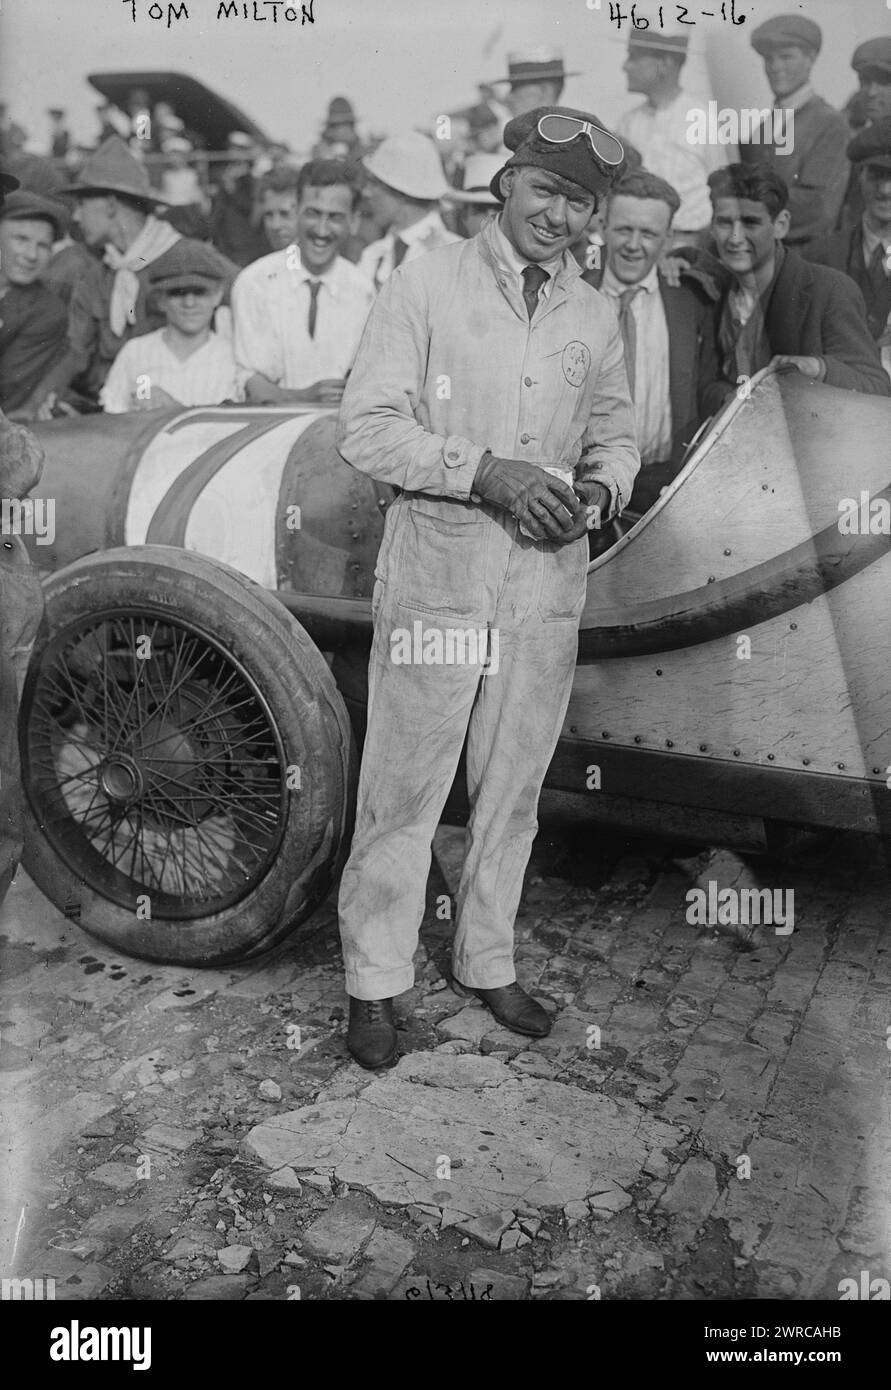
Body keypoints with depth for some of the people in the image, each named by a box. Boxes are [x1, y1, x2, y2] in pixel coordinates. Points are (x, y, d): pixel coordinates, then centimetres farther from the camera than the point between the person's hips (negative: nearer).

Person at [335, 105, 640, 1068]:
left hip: (548, 584, 5)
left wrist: (598, 492, -3)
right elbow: (364, 427, -8)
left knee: (512, 790, 13)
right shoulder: (426, 285, -2)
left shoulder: (594, 317, 12)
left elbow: (614, 437, 21)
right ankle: (374, 984, 17)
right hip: (436, 577, -4)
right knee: (403, 789, 1)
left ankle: (487, 963, 30)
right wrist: (488, 471, -19)